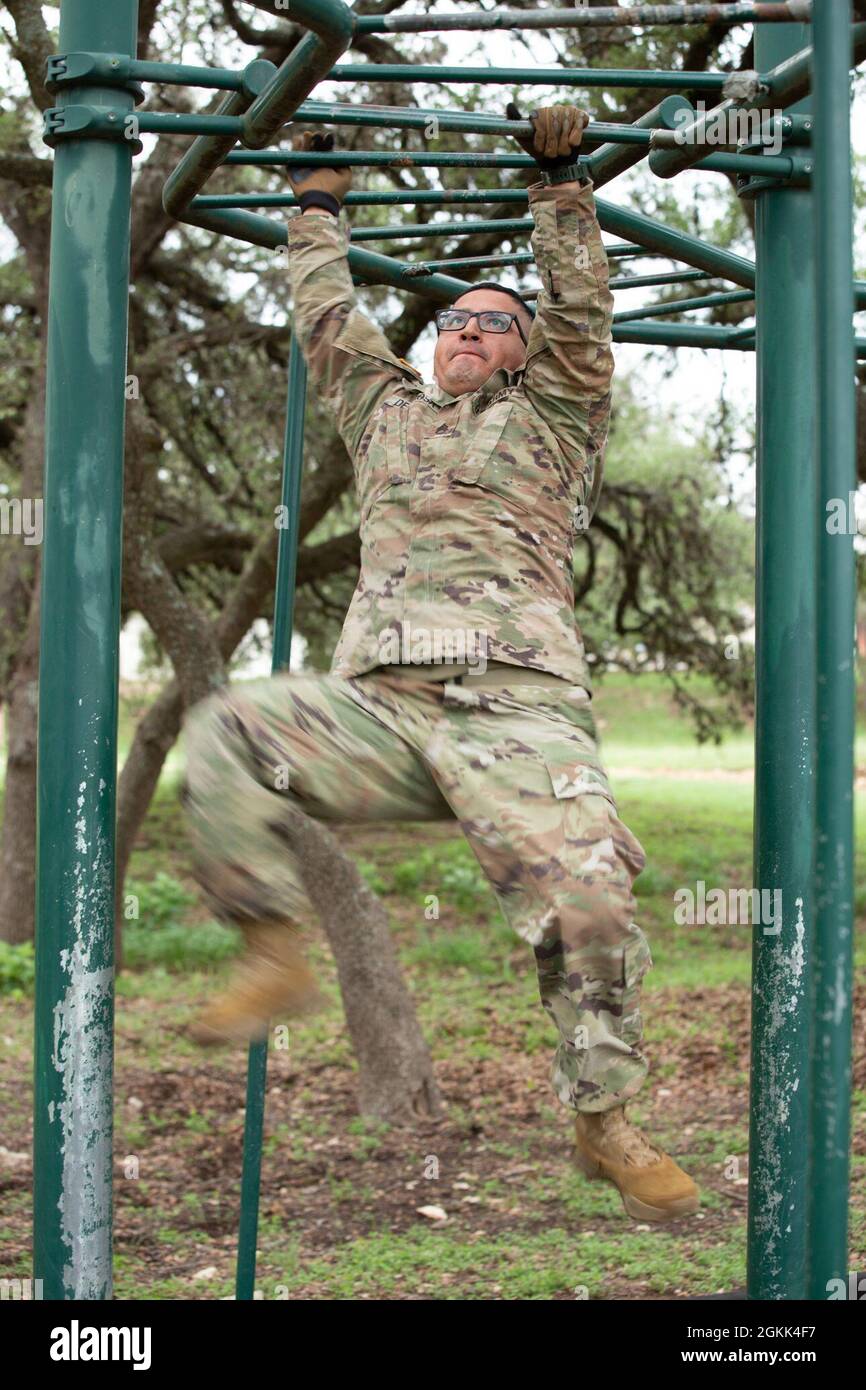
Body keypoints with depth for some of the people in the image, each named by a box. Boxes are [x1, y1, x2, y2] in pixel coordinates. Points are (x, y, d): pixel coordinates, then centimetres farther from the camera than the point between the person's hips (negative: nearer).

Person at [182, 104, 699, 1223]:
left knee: (586, 897, -18)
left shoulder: (553, 419, 24)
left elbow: (580, 308, 14)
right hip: (377, 702, 3)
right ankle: (274, 954, -15)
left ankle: (604, 1121, -1)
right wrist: (319, 195, 41)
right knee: (225, 733, -23)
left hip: (518, 707, -2)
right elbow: (327, 317, 35)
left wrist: (560, 182, 14)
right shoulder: (387, 413, 32)